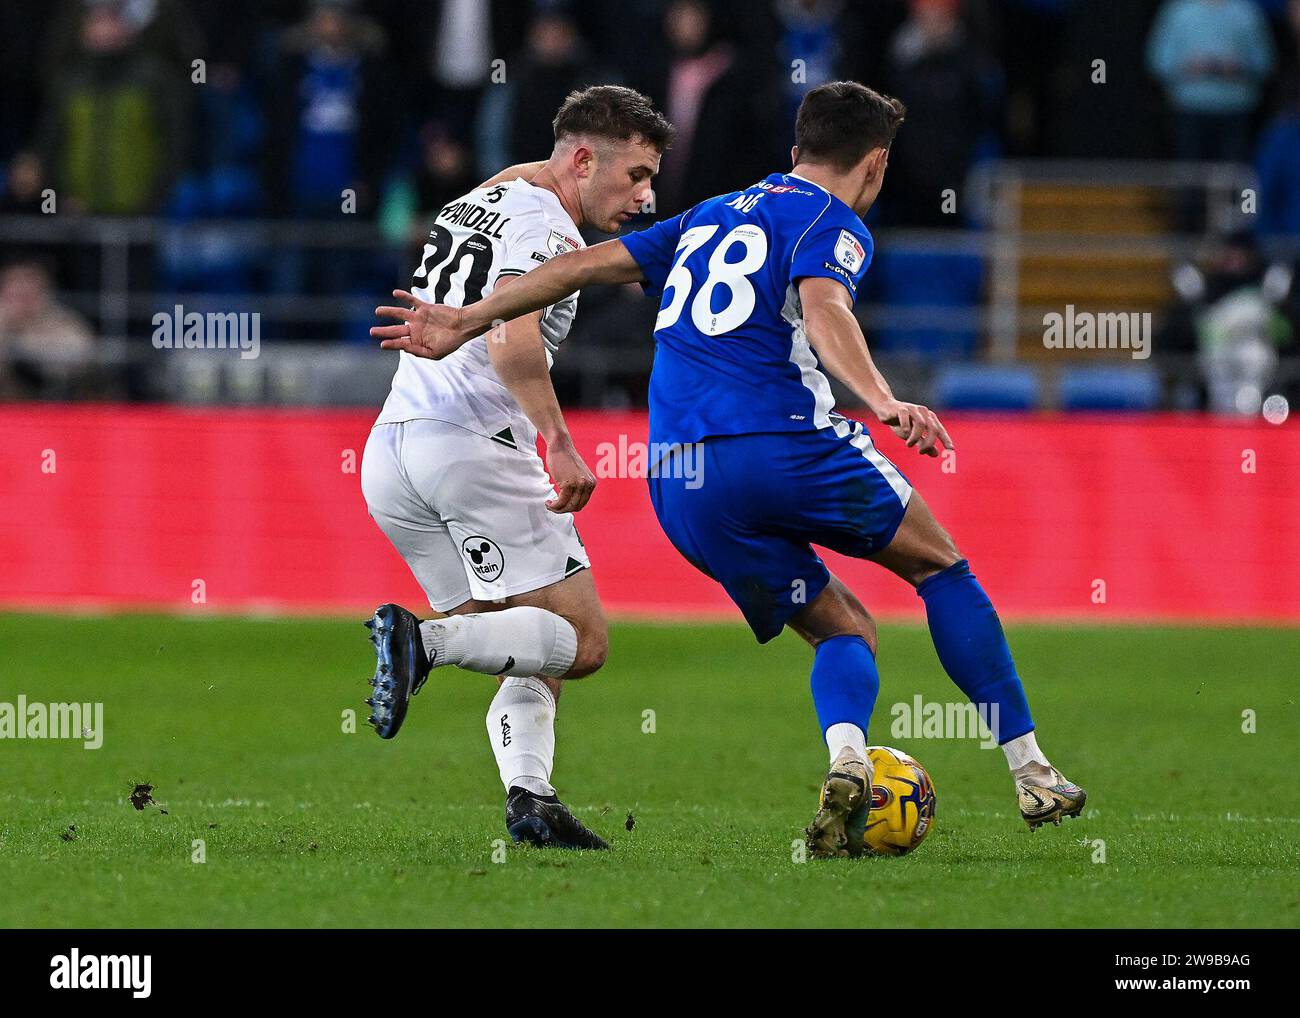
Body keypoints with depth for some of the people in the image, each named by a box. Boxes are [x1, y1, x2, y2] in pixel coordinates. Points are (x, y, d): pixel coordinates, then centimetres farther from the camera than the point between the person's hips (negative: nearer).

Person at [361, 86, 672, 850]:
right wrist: (560, 444, -26)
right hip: (476, 445, -9)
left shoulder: (469, 208, 21)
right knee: (579, 643, -6)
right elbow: (511, 341, -22)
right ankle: (424, 642, -25)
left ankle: (529, 795, -8)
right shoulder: (544, 229, -7)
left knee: (534, 661, 13)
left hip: (388, 454, 9)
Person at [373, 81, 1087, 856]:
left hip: (679, 487, 6)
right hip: (784, 443, -6)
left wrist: (466, 322, 23)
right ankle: (1032, 776, 11)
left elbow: (588, 263, 22)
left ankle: (845, 760, -17)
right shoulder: (834, 224, 5)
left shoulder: (711, 217, 26)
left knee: (843, 629, 15)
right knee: (940, 565, 15)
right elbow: (823, 308, -16)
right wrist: (883, 402, -32)